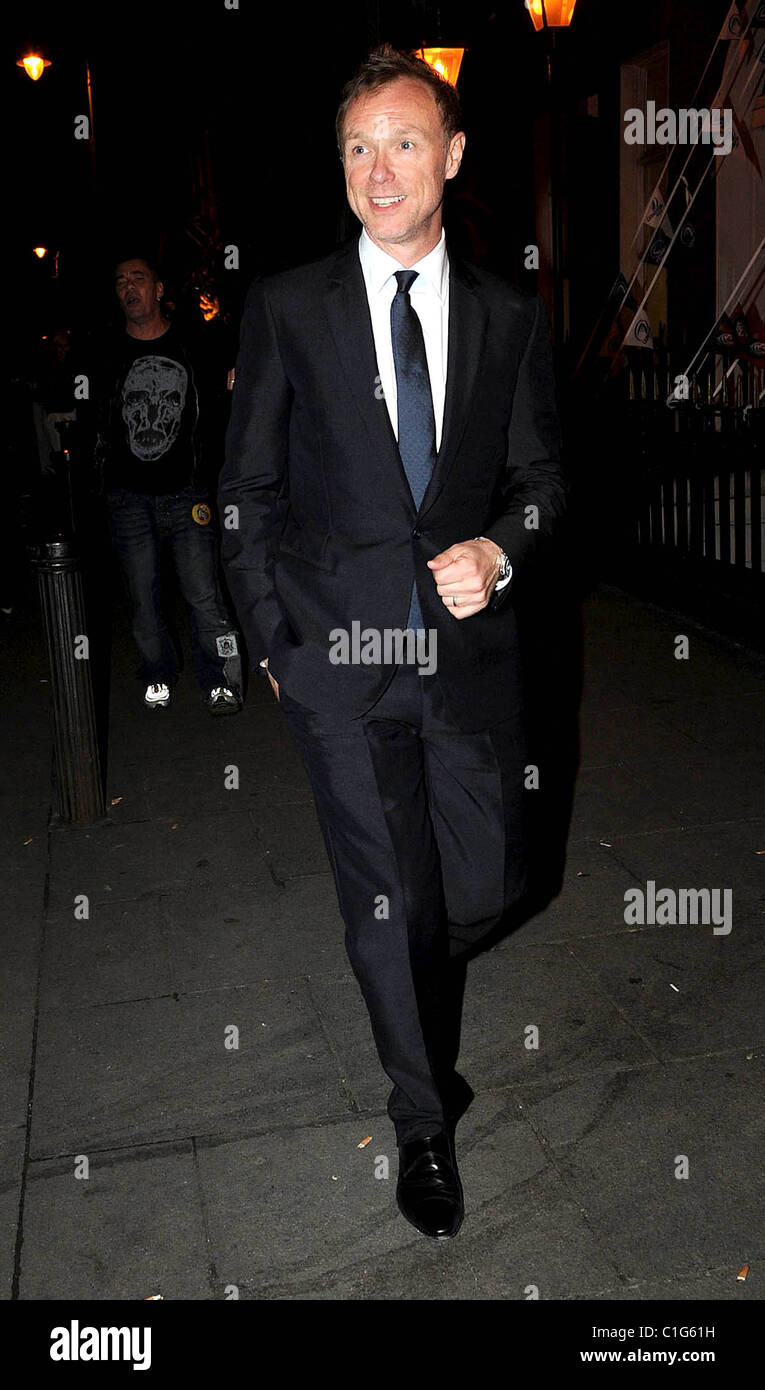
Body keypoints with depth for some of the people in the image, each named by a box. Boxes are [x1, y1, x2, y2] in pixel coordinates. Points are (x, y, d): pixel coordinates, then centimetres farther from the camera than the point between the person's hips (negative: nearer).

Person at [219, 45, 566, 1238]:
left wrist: (498, 550, -12)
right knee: (391, 905, 4)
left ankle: (405, 973, 47)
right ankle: (424, 1126, 29)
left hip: (472, 653, 2)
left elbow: (541, 479, 10)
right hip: (340, 657, -2)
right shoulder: (287, 310, 1)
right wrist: (272, 639, 1)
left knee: (490, 888, 9)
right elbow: (250, 492, 4)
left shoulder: (511, 319, 6)